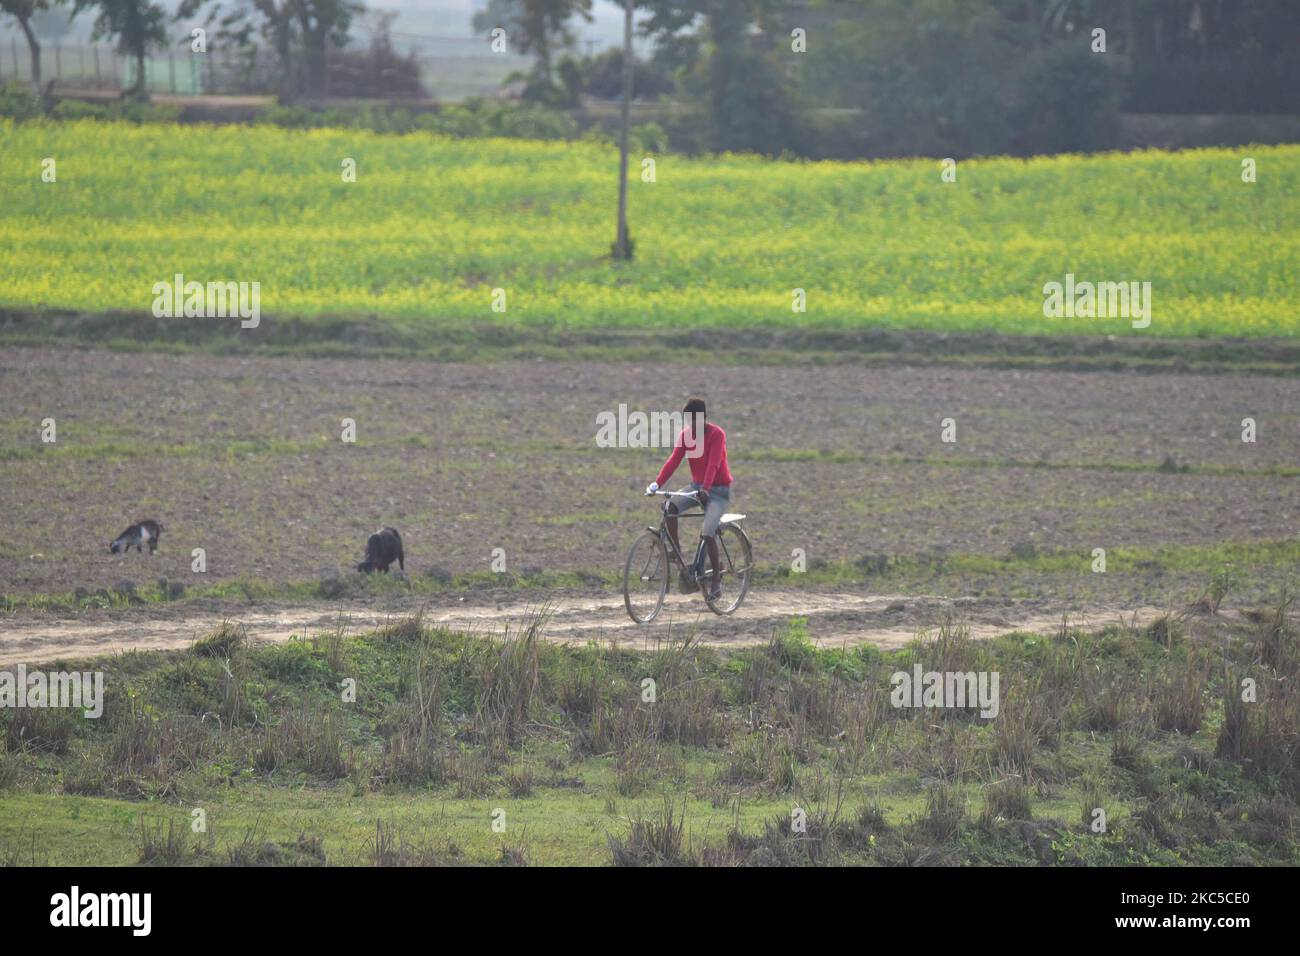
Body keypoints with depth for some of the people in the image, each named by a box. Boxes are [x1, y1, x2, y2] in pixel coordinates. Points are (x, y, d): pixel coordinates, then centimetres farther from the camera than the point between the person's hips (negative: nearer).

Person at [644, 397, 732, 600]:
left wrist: (705, 489, -43)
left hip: (718, 489, -5)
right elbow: (674, 460, -9)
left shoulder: (717, 435, -16)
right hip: (696, 485, 5)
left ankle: (716, 580, -6)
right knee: (670, 507, -26)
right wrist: (657, 483, -24)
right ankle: (676, 550, -12)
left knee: (707, 533, -21)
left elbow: (713, 464, -28)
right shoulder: (686, 434, 1)